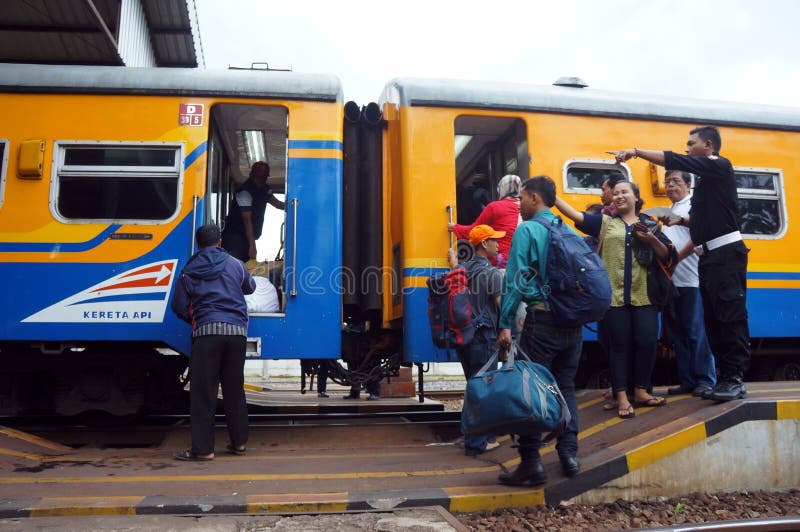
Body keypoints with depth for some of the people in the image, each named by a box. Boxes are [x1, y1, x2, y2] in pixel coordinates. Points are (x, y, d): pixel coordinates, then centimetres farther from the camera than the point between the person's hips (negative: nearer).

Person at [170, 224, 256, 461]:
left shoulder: (189, 270, 9)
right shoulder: (235, 264, 13)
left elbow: (179, 306, 7)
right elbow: (250, 287, 30)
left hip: (207, 332, -2)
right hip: (236, 331, 3)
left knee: (203, 392, 0)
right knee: (234, 390, 12)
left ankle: (203, 448, 0)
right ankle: (239, 442, 19)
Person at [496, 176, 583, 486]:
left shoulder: (527, 230, -5)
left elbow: (516, 279, -11)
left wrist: (505, 324, -10)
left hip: (542, 319, -6)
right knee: (566, 387, 14)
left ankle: (531, 461, 2)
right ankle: (569, 454, 15)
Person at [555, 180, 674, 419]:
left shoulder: (649, 225, 11)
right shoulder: (605, 223, 9)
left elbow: (668, 256, 8)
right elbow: (574, 215, -1)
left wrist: (652, 240, -9)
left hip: (644, 296, 1)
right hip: (614, 296, -1)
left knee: (647, 343, 1)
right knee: (620, 345, 3)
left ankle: (641, 391, 21)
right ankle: (622, 397, 10)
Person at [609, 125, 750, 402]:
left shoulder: (720, 166, -4)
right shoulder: (705, 178, 21)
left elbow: (675, 161, -15)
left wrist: (636, 151, -12)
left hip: (726, 253, -9)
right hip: (710, 256, 9)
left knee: (731, 316, -9)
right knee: (712, 319, 8)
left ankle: (735, 378, -6)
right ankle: (725, 376, 14)